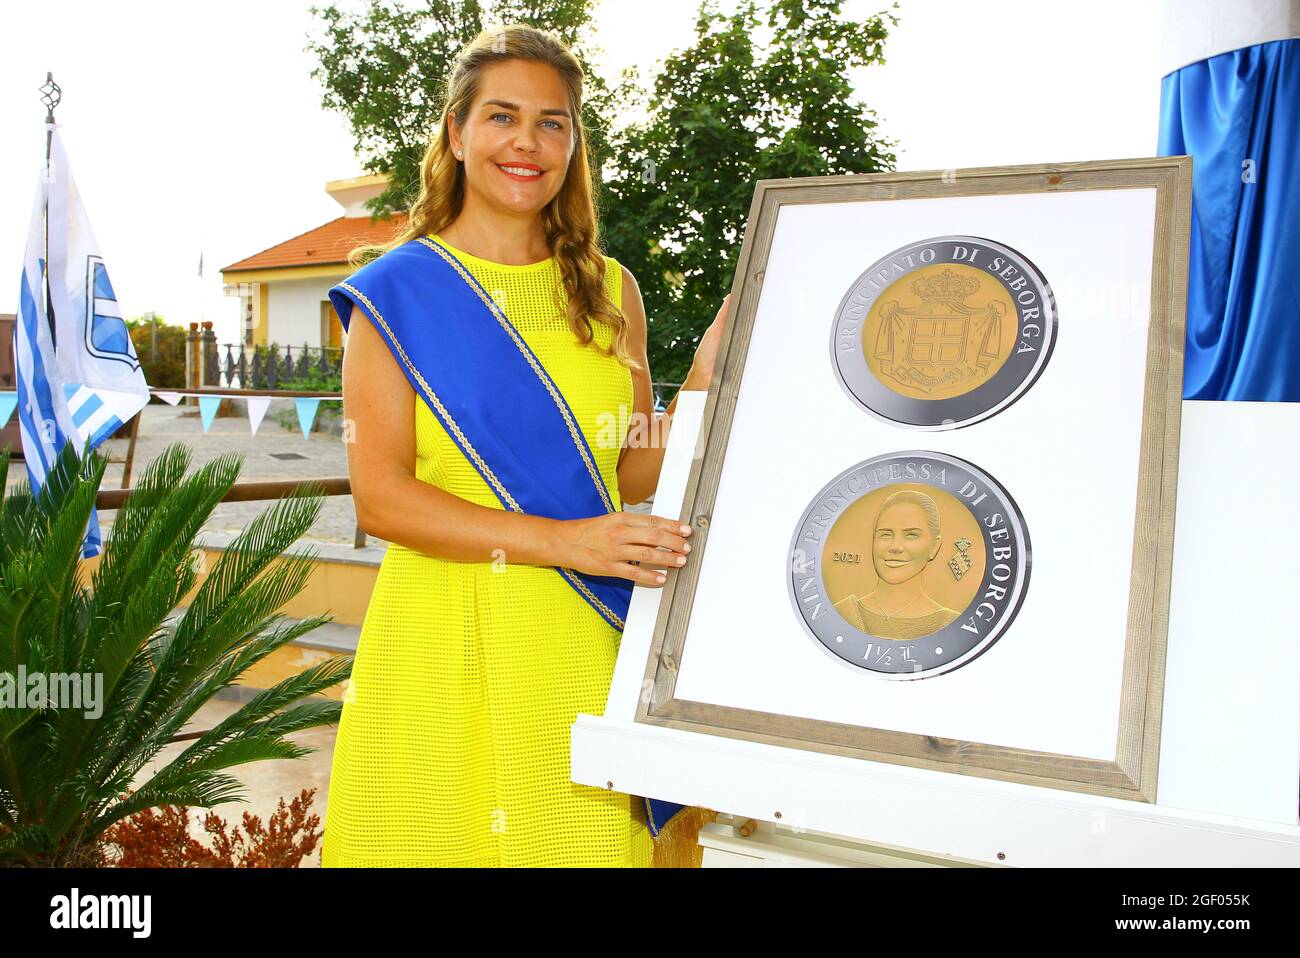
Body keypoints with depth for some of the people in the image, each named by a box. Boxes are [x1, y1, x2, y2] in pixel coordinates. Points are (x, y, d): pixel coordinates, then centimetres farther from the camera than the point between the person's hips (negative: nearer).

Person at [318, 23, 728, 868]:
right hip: (447, 644, -2)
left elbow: (634, 474, 11)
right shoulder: (399, 291, 0)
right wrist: (560, 541, -17)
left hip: (584, 644, 3)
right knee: (447, 837, 5)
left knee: (590, 839, 5)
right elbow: (379, 495, -8)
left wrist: (704, 380, -5)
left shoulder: (608, 290, 10)